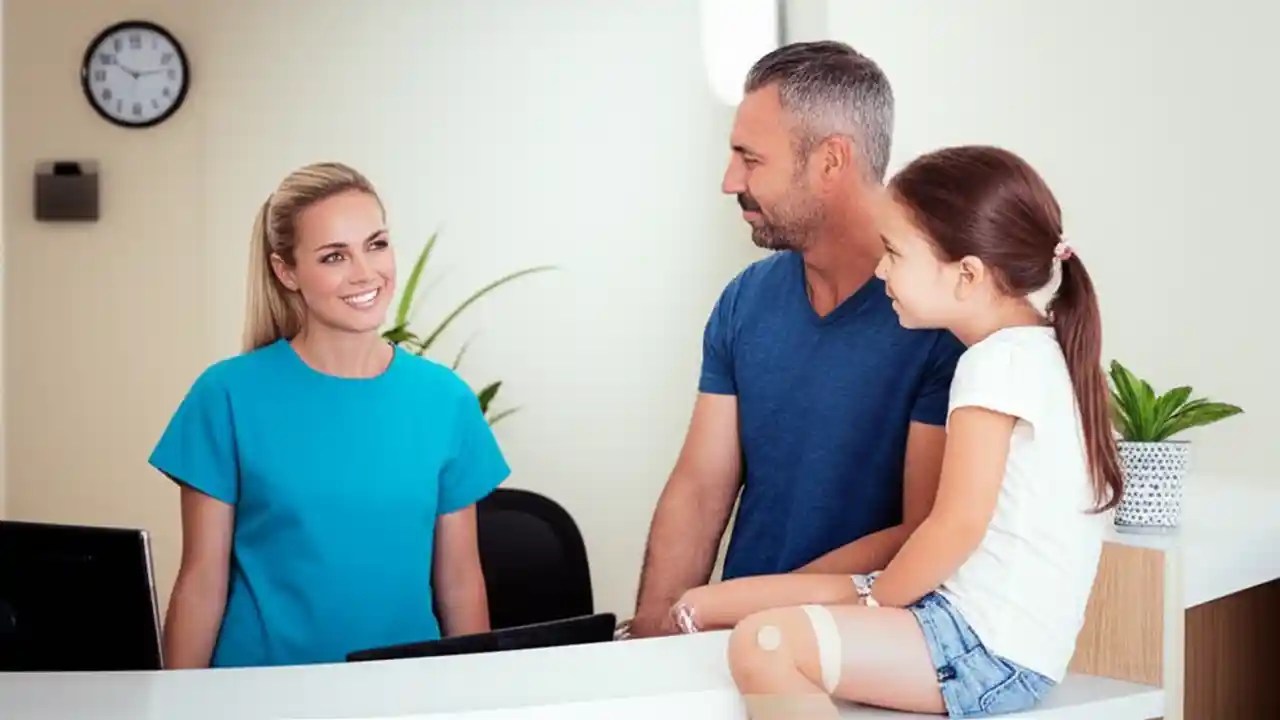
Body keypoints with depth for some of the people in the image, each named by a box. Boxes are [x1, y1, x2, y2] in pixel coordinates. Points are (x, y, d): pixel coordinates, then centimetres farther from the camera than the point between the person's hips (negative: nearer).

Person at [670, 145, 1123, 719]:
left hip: (992, 648, -10)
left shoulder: (998, 361, -16)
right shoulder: (1033, 350, 14)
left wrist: (873, 601, -6)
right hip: (988, 625, 10)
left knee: (764, 644, -28)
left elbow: (959, 525, -20)